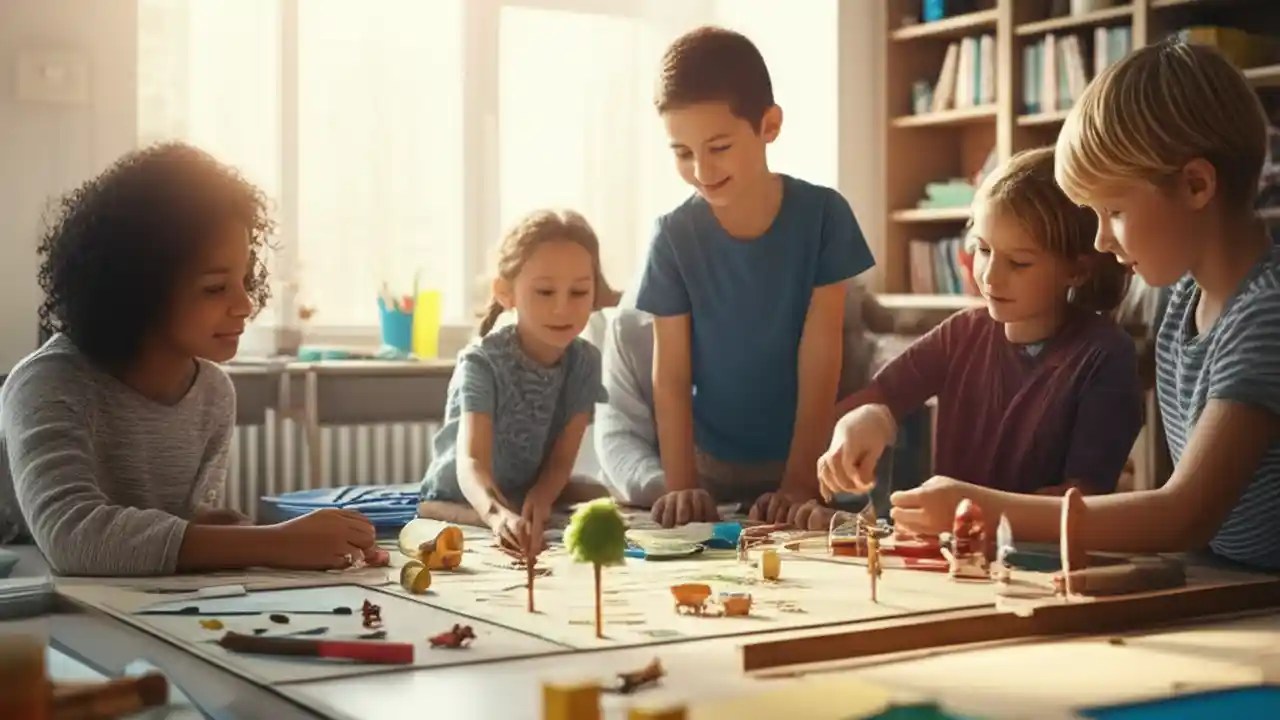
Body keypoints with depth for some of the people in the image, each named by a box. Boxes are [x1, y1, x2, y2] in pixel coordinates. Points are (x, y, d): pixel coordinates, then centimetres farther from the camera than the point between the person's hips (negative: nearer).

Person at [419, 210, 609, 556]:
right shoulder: (482, 364, -23)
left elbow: (561, 460, -6)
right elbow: (471, 462, -37)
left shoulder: (584, 362, -9)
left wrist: (539, 499, -29)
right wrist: (498, 515, -58)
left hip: (528, 505, 5)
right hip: (457, 505, -5)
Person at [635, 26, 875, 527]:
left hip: (806, 460, -1)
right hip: (714, 465, 1)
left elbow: (820, 359, -12)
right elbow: (670, 375, -7)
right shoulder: (673, 236, -9)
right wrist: (680, 484, -17)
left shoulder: (822, 215, -11)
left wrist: (799, 481, -16)